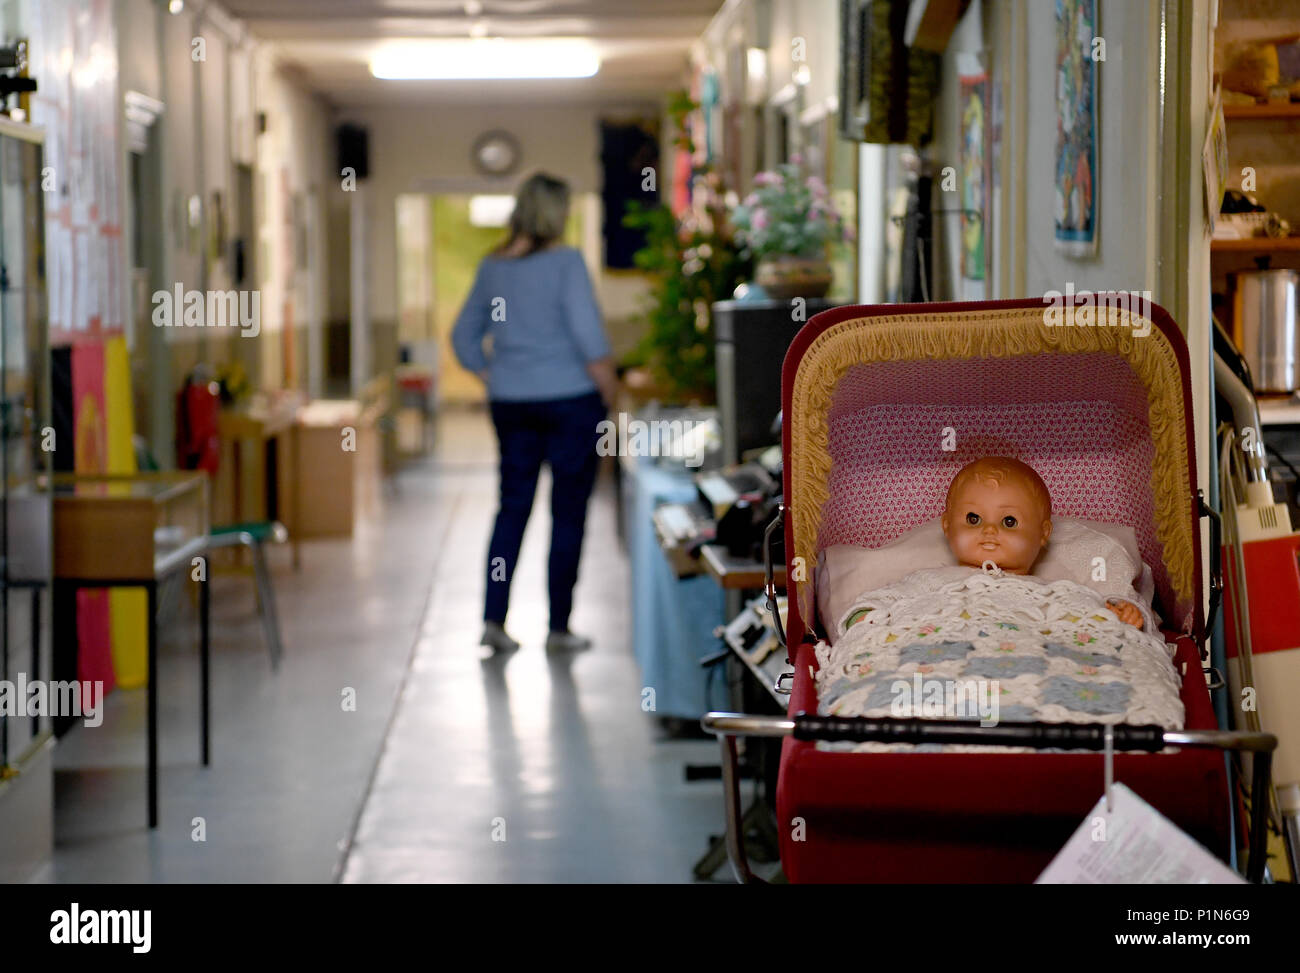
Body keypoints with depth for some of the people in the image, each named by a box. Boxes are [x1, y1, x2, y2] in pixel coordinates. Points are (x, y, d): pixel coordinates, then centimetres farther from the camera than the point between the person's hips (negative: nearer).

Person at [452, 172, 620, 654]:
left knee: (512, 507, 10)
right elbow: (588, 332, -16)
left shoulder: (492, 267, 7)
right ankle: (559, 627, 5)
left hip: (511, 404, 5)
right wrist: (607, 383, -4)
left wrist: (492, 375, 16)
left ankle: (493, 619, 3)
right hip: (569, 399, -5)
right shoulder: (565, 261, -11)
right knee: (568, 511, 2)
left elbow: (464, 335, 13)